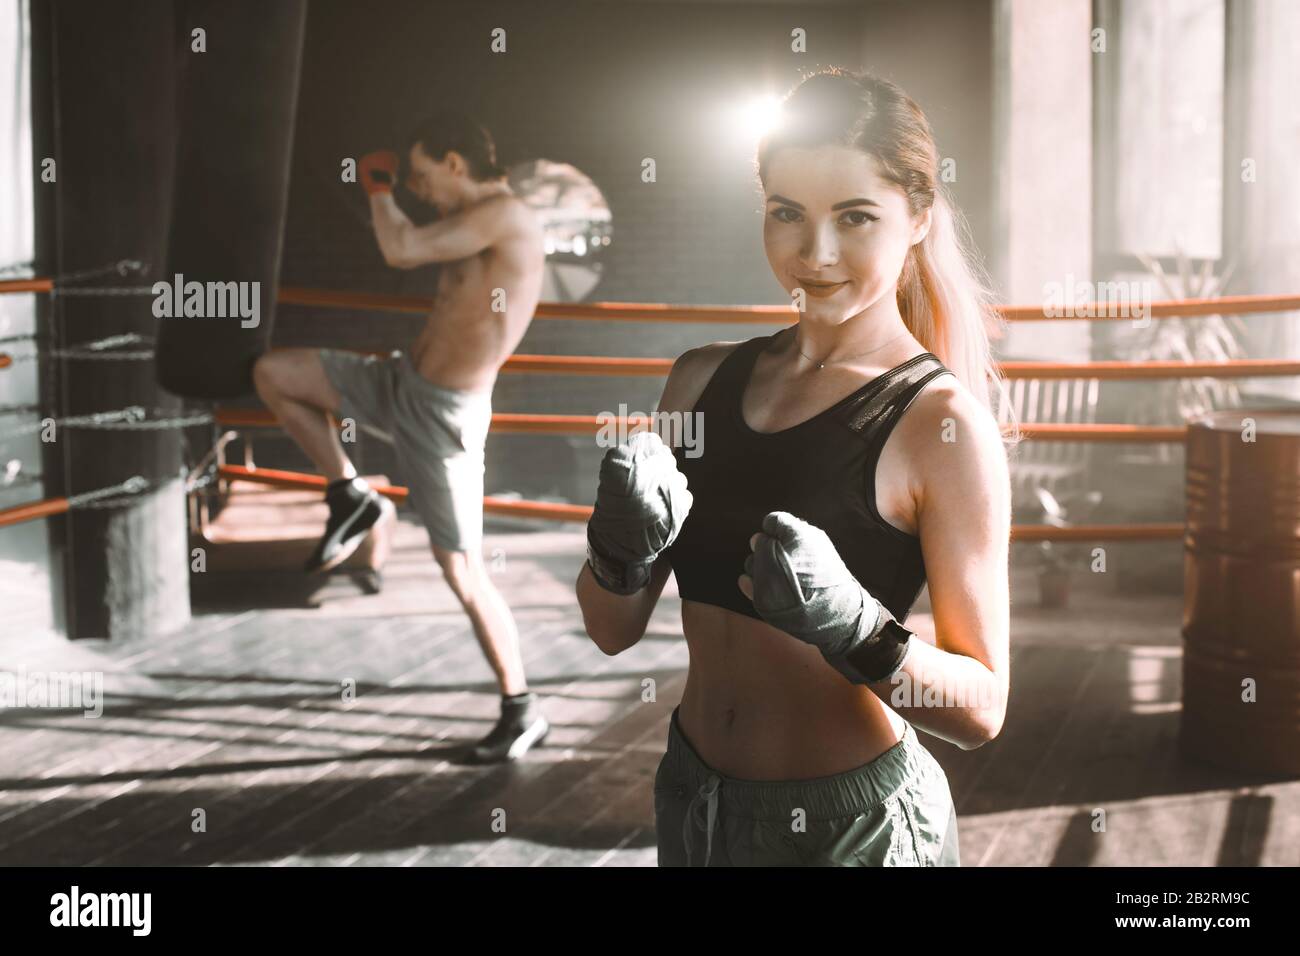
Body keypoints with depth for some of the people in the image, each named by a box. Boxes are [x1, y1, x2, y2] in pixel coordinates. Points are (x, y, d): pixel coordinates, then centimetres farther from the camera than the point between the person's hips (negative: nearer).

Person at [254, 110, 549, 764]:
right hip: (398, 381, 9)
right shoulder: (483, 220, 8)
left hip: (444, 415, -9)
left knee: (462, 572, -2)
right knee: (272, 373, 4)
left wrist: (379, 187, -7)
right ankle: (350, 500, 16)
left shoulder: (506, 214, -21)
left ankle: (521, 713, 13)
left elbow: (401, 250, -26)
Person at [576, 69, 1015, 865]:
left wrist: (851, 627, -30)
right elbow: (614, 630, 2)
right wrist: (619, 550, -18)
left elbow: (981, 707, -14)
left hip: (854, 820, -5)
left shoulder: (940, 420, -14)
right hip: (693, 794, 5)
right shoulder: (705, 378, 0)